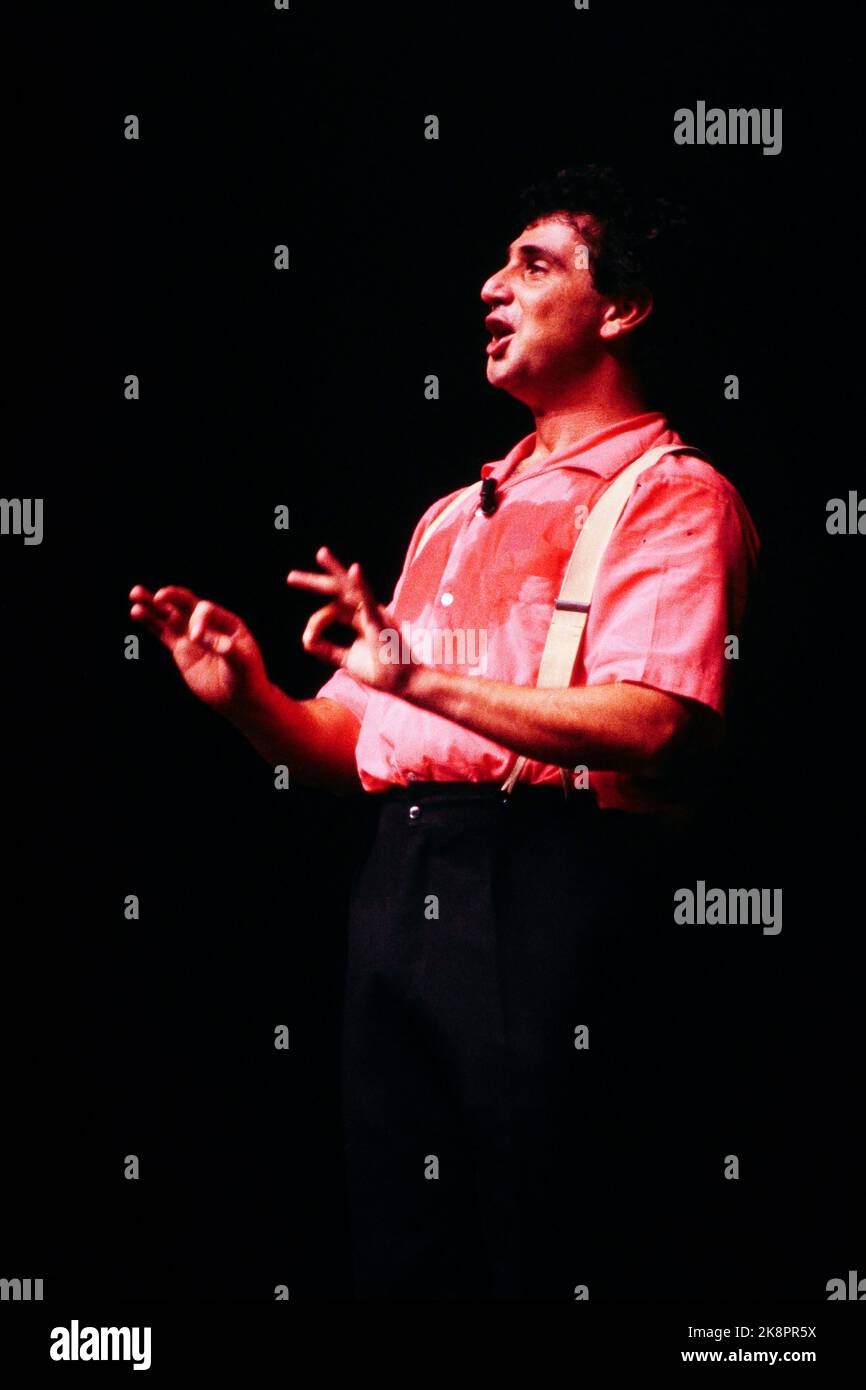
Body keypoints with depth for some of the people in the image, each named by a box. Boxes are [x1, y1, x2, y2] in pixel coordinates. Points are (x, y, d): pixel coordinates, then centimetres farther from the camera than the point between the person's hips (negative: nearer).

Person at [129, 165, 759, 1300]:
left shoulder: (670, 493, 0)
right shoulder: (455, 515, 24)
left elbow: (652, 728, -18)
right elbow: (356, 745, 20)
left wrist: (420, 675, -19)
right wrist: (250, 701, 0)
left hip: (551, 896, -7)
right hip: (399, 891, 8)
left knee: (549, 1258, -3)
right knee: (399, 1254, 12)